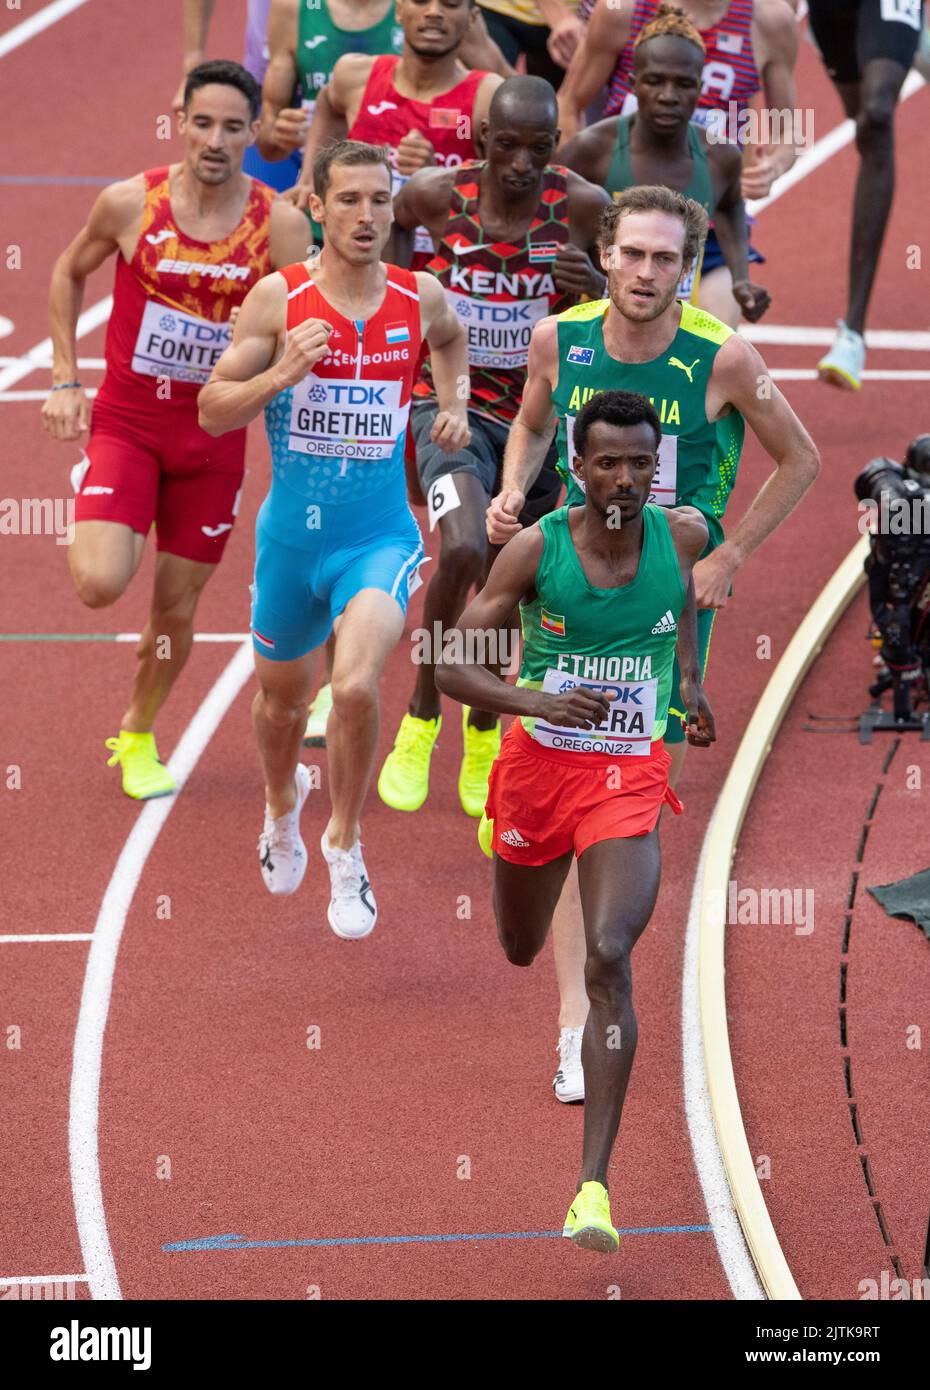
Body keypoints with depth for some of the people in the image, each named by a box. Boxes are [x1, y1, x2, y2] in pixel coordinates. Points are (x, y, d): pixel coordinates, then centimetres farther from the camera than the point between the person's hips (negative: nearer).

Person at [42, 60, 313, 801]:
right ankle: (88, 497, 15)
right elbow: (69, 274, 8)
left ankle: (138, 737, 34)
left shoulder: (281, 224, -10)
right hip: (126, 422, -1)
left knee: (176, 608, 9)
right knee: (101, 585, -20)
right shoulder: (130, 203, -11)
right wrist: (65, 379, 3)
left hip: (214, 434, 1)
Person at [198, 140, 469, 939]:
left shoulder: (420, 297, -4)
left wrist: (453, 403, 8)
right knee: (282, 698, 20)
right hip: (292, 534, 1)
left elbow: (451, 337, 22)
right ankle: (284, 806, 54)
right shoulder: (277, 298, -10)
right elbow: (212, 410, -7)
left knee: (356, 687, -24)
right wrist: (282, 375, -23)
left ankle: (345, 846, -2)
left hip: (380, 537, -1)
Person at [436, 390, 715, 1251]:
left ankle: (595, 1184, -22)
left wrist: (692, 680, 15)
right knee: (519, 954, 20)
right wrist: (538, 702, -27)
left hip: (629, 777, -1)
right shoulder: (537, 549, -12)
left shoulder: (682, 534, -5)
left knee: (609, 959, -20)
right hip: (538, 762, 1)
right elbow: (451, 665, -11)